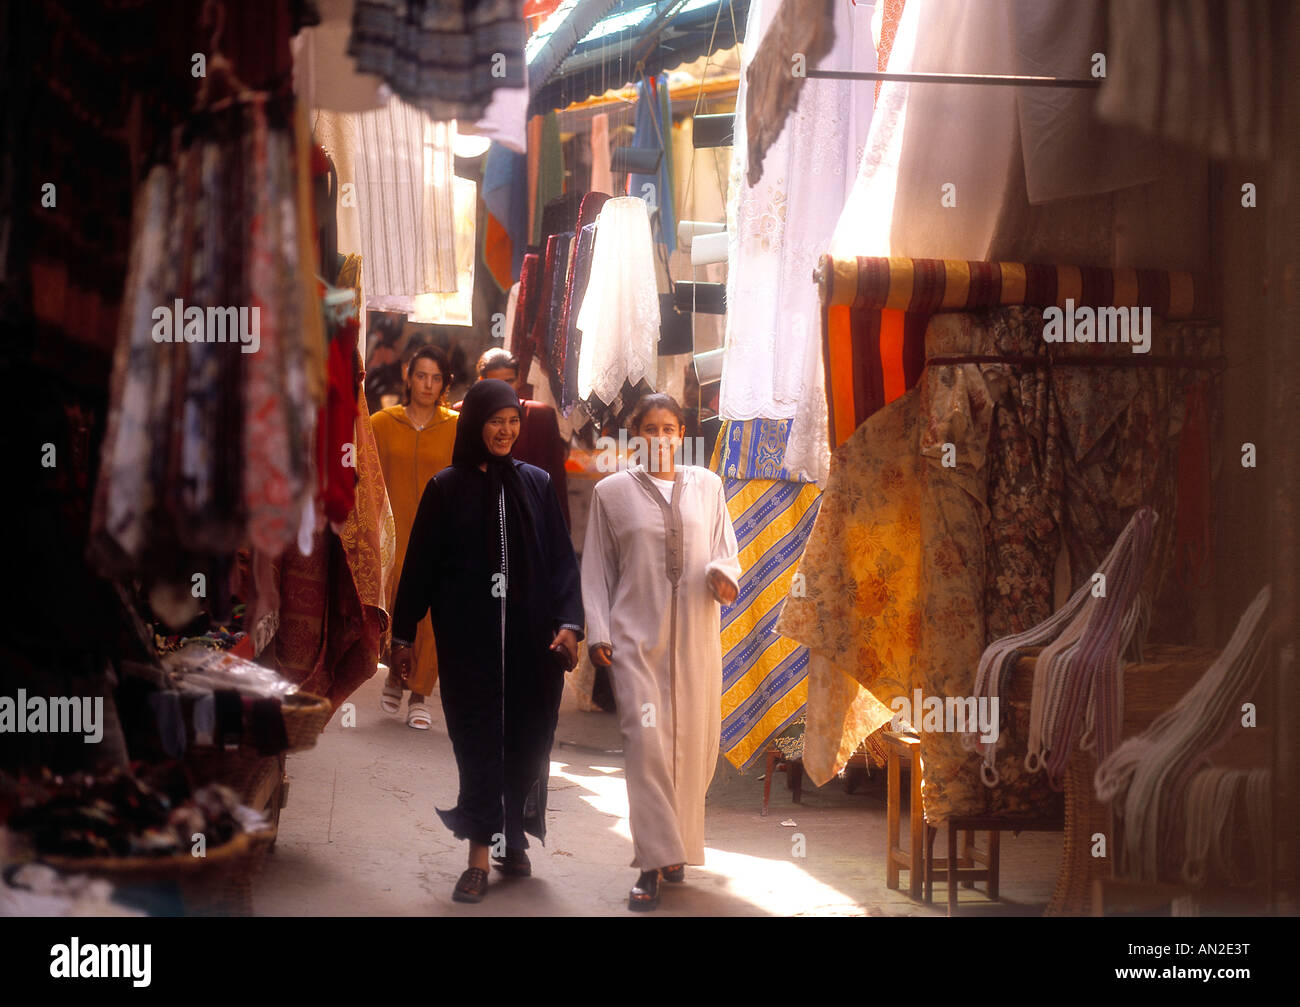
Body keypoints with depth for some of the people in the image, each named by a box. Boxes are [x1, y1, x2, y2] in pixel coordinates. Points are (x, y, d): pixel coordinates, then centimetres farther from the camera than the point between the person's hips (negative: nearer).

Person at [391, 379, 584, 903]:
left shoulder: (537, 483, 6)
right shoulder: (446, 488, 2)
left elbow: (561, 558, 4)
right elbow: (420, 564, 4)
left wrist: (568, 622, -7)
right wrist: (402, 634, 4)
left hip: (530, 637, 2)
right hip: (469, 638, -2)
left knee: (527, 740, 5)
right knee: (479, 741, -2)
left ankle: (513, 838, 20)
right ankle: (480, 855, 0)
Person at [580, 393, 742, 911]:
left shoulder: (706, 485, 12)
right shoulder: (612, 492, 8)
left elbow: (725, 548, 14)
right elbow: (596, 570, 8)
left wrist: (724, 574, -10)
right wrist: (597, 632, -1)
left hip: (696, 631, 2)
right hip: (636, 634, -2)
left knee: (693, 741, 3)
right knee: (645, 737, -12)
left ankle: (677, 848, 20)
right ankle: (653, 863, -11)